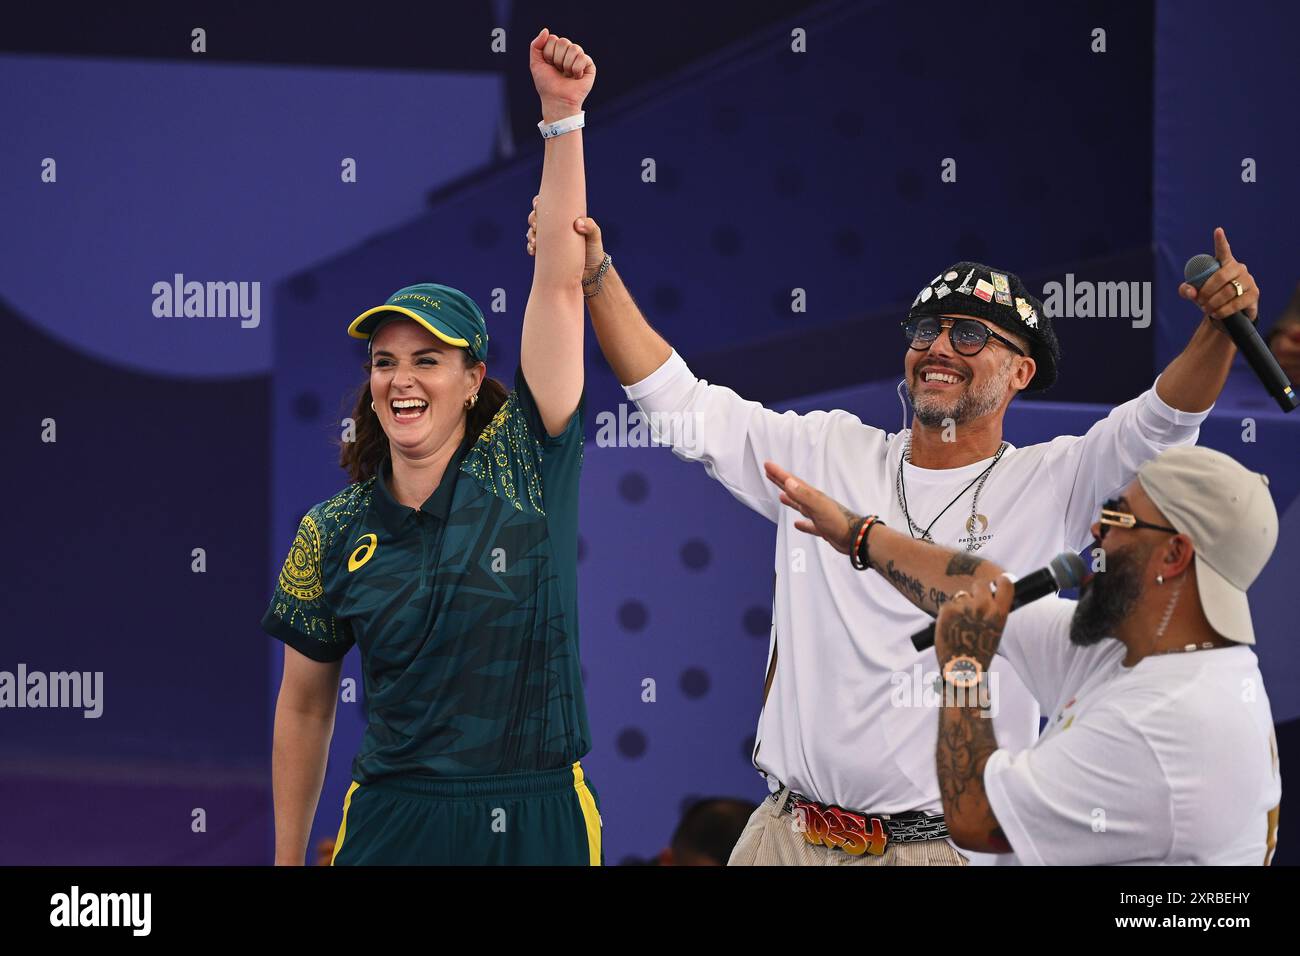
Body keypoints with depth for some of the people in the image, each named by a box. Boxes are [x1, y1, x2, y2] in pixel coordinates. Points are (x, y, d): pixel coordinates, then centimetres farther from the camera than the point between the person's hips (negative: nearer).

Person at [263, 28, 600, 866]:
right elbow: (304, 706, 11)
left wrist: (563, 119, -15)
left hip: (538, 823, -1)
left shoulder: (522, 466, -3)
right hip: (395, 826, 1)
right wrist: (288, 859, 11)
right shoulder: (335, 534, 2)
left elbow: (560, 285, -9)